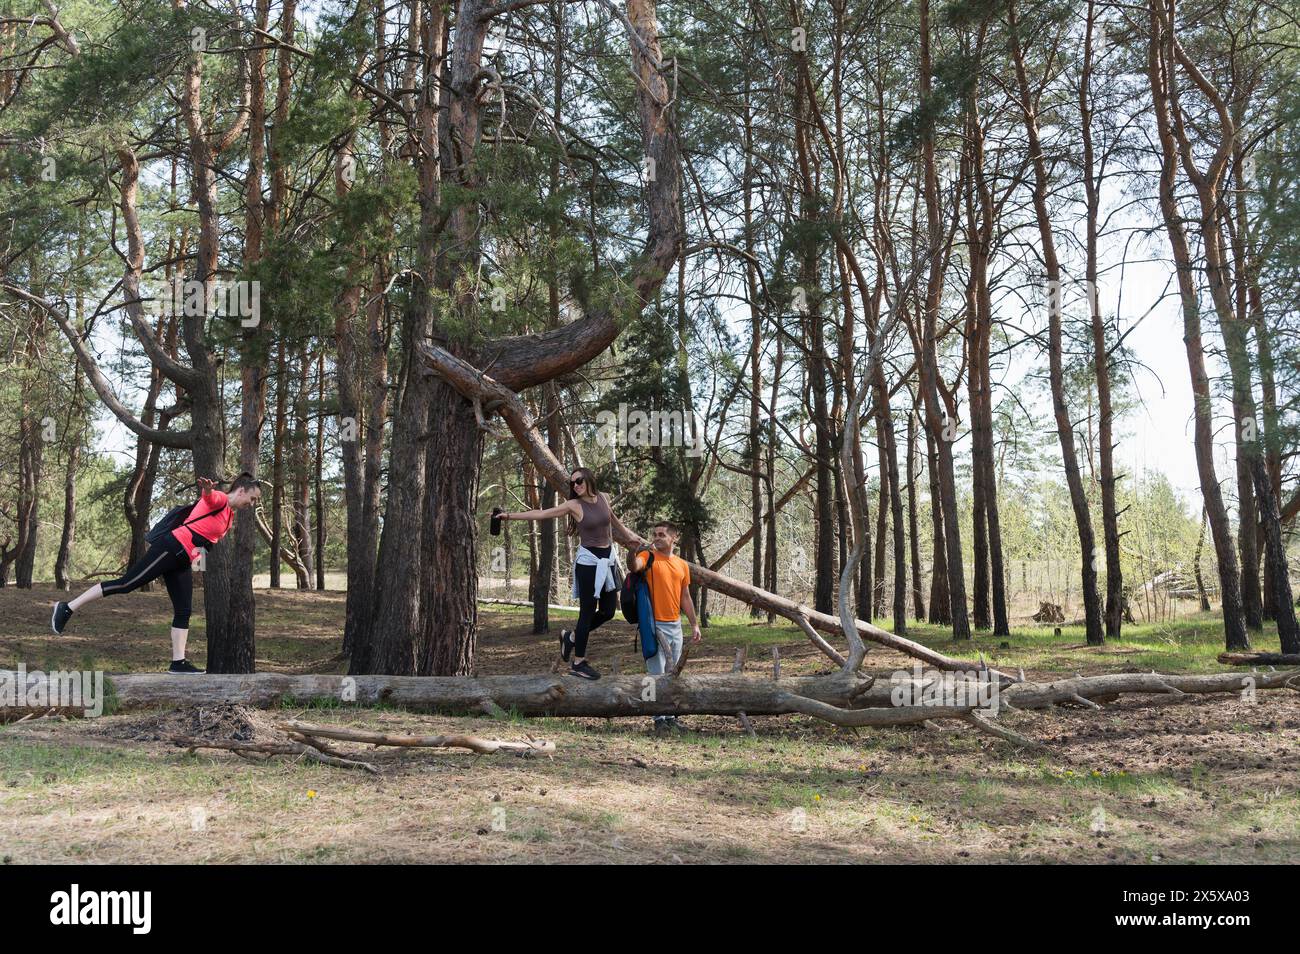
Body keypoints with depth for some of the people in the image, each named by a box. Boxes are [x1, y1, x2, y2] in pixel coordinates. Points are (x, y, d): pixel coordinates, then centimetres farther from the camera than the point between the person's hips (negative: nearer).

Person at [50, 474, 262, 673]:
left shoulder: (230, 515, 19)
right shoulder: (220, 500, -9)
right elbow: (210, 496, -34)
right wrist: (207, 488, -56)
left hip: (181, 562, 10)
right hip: (170, 549, -10)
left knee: (183, 612, 4)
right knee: (126, 584, -9)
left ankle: (178, 663, 4)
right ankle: (68, 608, 0)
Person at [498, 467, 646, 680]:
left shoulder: (603, 498, 5)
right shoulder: (574, 505, -7)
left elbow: (614, 521, 24)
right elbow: (541, 514, -8)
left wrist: (631, 536, 31)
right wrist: (510, 515, -13)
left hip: (606, 560, 6)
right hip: (588, 561, -6)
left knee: (608, 611, 8)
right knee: (587, 613, -3)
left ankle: (571, 636, 29)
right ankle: (578, 664, 6)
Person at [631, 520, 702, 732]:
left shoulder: (682, 565, 11)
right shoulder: (648, 557, -3)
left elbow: (685, 597, 15)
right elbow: (635, 567, -27)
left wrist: (694, 624, 13)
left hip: (675, 625, 5)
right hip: (655, 625, -5)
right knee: (657, 673, -5)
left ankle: (670, 716, 19)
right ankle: (659, 718, 0)